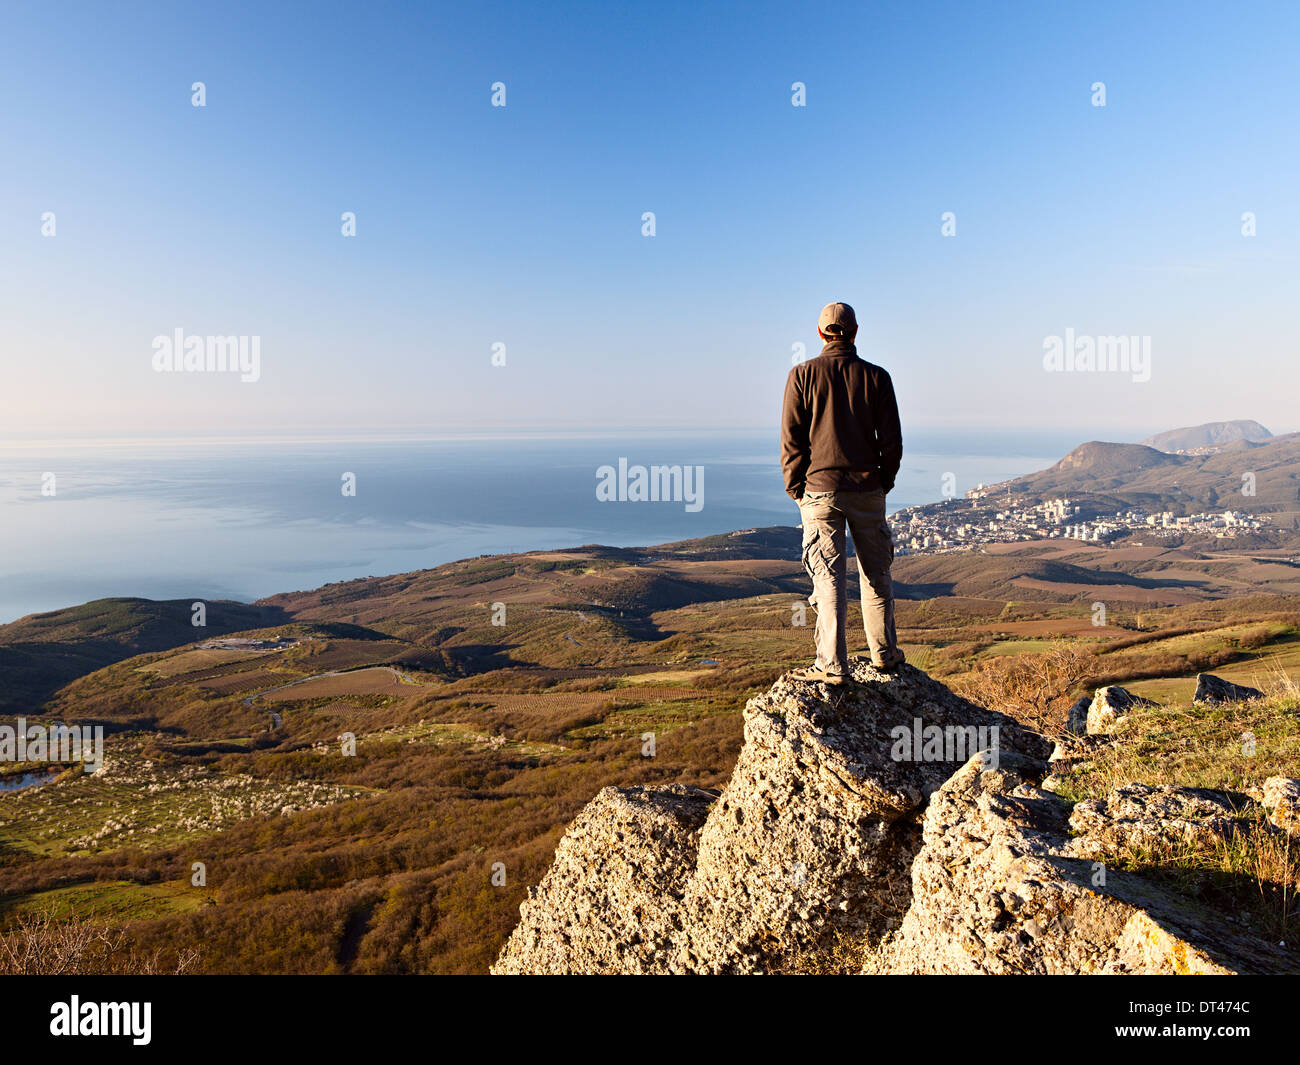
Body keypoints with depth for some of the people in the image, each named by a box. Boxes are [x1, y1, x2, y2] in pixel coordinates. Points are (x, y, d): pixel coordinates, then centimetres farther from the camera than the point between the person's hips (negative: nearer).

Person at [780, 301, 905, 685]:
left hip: (819, 488, -2)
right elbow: (892, 439, 1)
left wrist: (795, 487, 3)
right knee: (875, 573, 15)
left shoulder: (803, 375, -3)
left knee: (829, 578, 0)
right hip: (867, 489, 2)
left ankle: (832, 665, -1)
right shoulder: (876, 377, 1)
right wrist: (884, 481, 13)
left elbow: (792, 437, -5)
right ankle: (884, 654, 25)